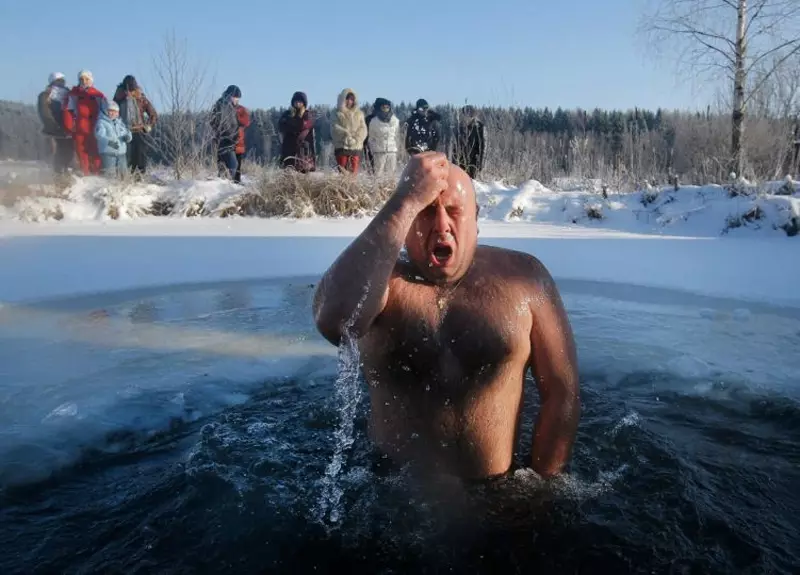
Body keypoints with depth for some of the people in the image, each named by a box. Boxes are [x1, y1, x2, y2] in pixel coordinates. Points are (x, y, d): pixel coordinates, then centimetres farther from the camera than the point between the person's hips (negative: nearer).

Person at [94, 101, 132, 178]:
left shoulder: (119, 122, 19)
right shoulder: (101, 122, -2)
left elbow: (127, 132, 17)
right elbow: (100, 135, -18)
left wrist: (128, 136, -9)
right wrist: (109, 141, -37)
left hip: (122, 153, 6)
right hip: (108, 153, -6)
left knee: (123, 174, 9)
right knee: (110, 175, -13)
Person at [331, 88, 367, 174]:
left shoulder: (359, 114, 15)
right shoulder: (337, 114, 6)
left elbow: (363, 129, 7)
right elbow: (335, 128, -4)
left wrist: (356, 139, -10)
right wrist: (346, 134, -18)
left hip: (356, 147, 3)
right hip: (341, 146, -3)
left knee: (354, 172, -1)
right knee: (342, 172, -9)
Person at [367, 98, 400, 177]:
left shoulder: (395, 121, 4)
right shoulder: (374, 121, -1)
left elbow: (396, 137, 11)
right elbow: (371, 139, 6)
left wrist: (396, 148, 9)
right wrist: (373, 152, 2)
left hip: (392, 152, 2)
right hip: (379, 152, -2)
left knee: (391, 174, 2)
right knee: (378, 174, -5)